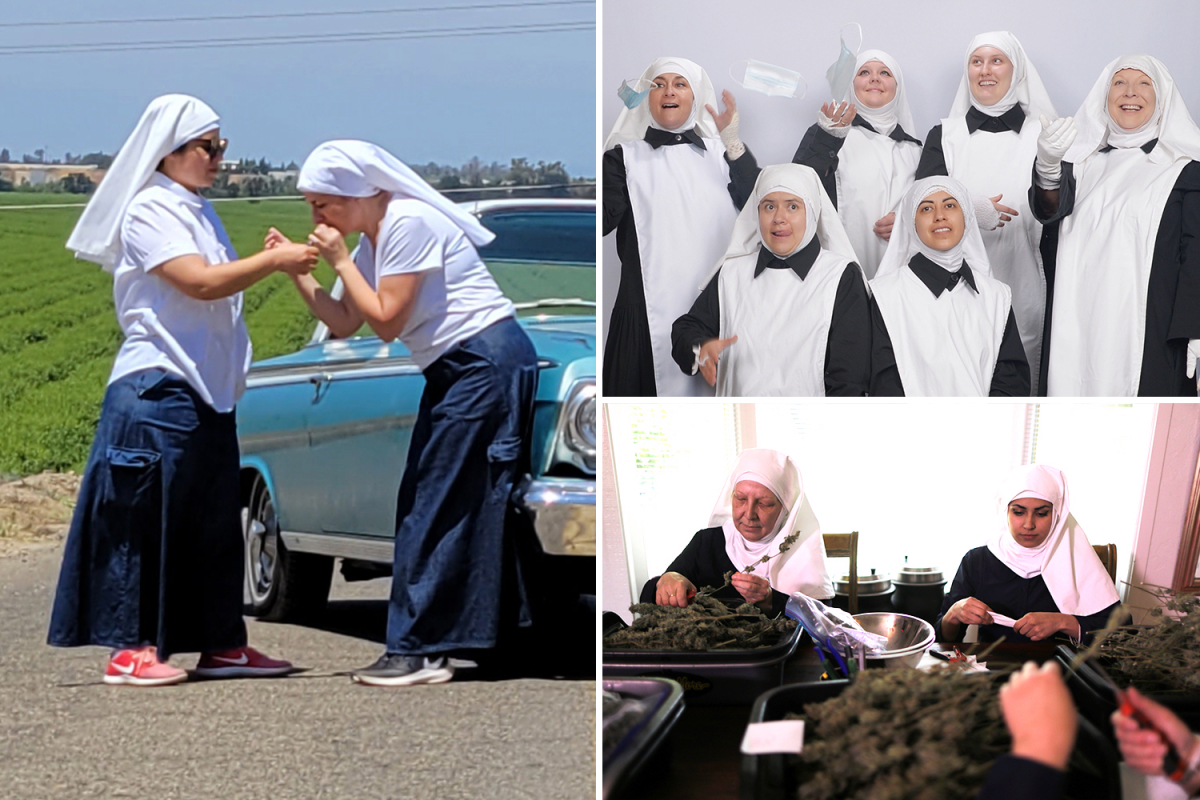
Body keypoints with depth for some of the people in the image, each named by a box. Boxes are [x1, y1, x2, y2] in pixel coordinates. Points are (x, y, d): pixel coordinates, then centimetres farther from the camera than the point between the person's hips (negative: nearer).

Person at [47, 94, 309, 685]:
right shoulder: (147, 210, -9)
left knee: (213, 519, 9)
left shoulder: (198, 212, 18)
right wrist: (275, 260, -19)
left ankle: (221, 643, 14)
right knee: (146, 515, -7)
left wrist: (280, 261, 2)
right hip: (157, 387, -9)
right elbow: (200, 283, -19)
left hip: (207, 389, 9)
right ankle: (131, 648, -4)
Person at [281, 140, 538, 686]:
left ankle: (420, 649, -9)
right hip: (459, 369, 10)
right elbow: (344, 324, 12)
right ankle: (427, 644, 14)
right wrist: (297, 270, 3)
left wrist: (339, 260, -11)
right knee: (424, 504, 10)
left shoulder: (409, 223, -16)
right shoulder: (372, 241, 13)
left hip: (488, 361, -10)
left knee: (439, 508, -10)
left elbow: (387, 321, -17)